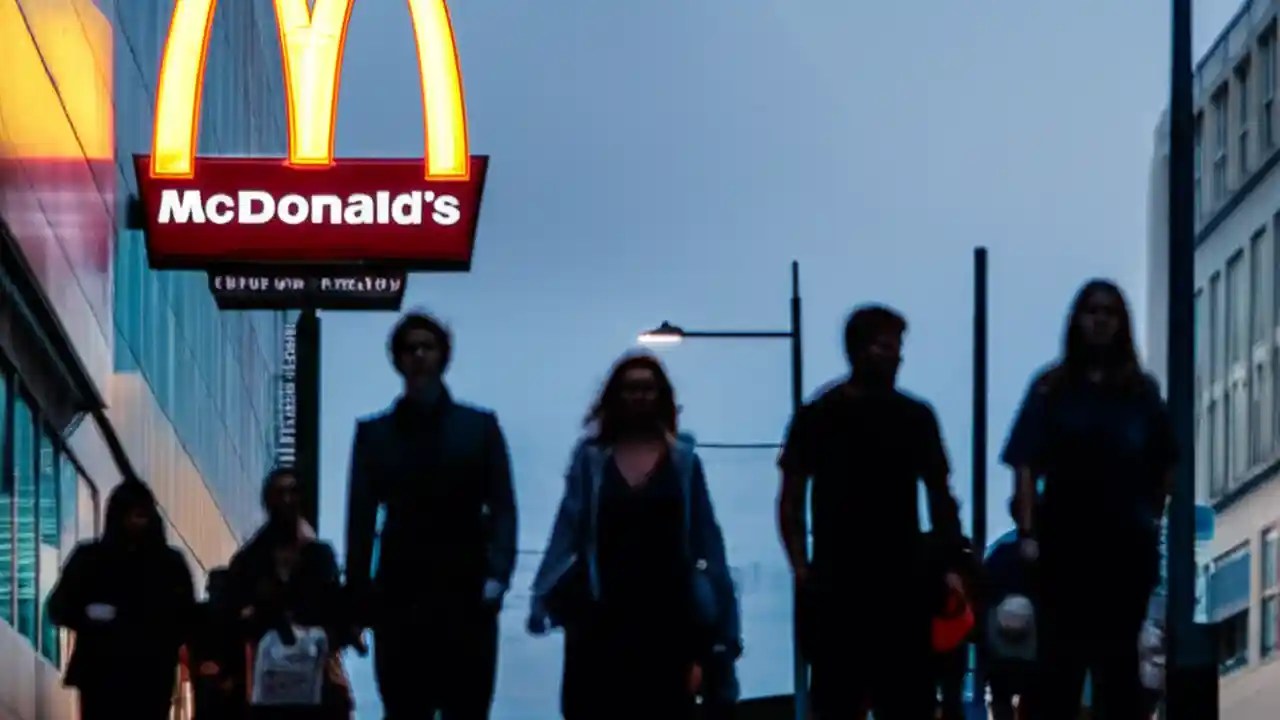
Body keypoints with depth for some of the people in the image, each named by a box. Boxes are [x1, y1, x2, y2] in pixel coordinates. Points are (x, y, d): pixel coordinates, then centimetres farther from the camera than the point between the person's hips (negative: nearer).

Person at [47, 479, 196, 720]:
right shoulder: (89, 558, 6)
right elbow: (59, 608, 3)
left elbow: (186, 618, 5)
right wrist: (87, 616, -17)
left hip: (152, 675, 1)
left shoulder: (169, 562, 7)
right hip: (100, 673, 0)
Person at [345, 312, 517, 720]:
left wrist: (497, 575, -12)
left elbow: (502, 508, 3)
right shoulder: (375, 433, 11)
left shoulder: (479, 426, 9)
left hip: (465, 597, -1)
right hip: (399, 598, 1)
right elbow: (361, 519, 7)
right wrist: (357, 601, -1)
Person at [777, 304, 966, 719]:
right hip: (836, 584, -2)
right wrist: (801, 568, -9)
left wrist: (950, 567, 0)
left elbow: (939, 495, 11)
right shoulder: (818, 417, 1)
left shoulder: (916, 417, 7)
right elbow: (791, 500, 3)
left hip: (904, 581, 2)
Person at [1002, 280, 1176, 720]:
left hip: (1127, 543, 2)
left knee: (1118, 658, 6)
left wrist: (1152, 516, 4)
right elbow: (1026, 465, -3)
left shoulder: (1141, 390, 5)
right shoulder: (1052, 388, 1)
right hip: (1065, 541, -2)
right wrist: (1028, 531, -10)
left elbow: (1164, 464, 13)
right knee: (1059, 656, -1)